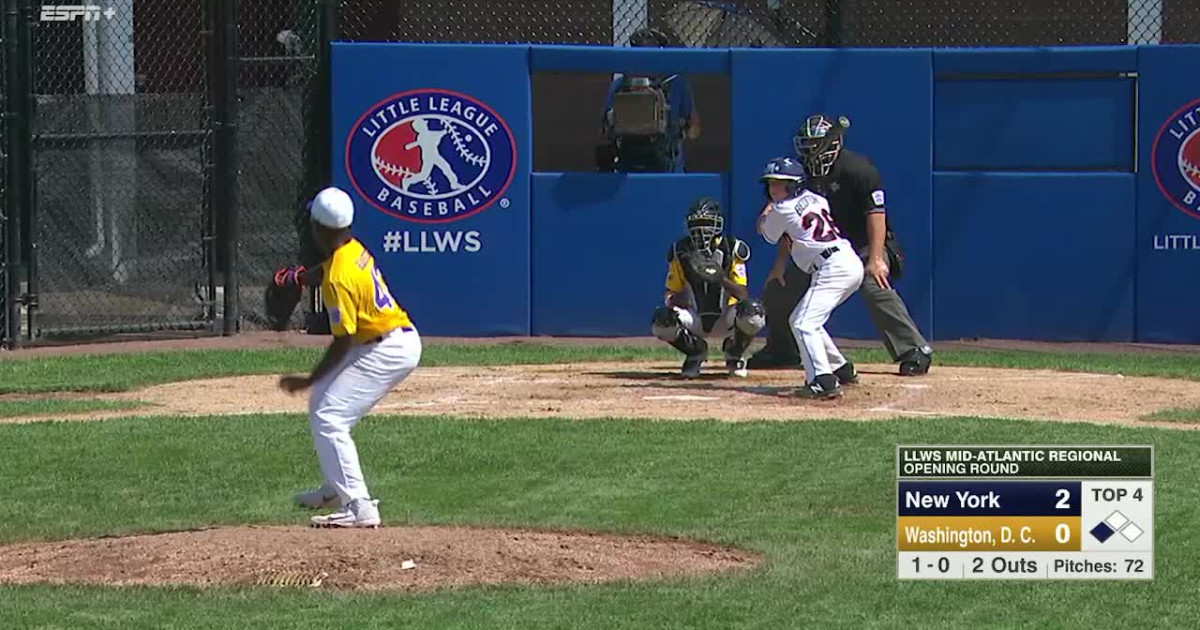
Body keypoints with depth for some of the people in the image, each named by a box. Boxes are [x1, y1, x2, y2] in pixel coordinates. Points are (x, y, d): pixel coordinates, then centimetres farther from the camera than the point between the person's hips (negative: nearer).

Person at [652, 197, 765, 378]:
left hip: (726, 321, -1)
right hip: (695, 321, 2)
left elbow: (743, 295, -16)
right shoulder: (680, 252, -3)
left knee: (752, 312, -34)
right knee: (661, 321, -29)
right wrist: (673, 300, -27)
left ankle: (734, 355, 0)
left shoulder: (732, 250, -9)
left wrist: (722, 279, -35)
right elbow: (670, 295, -2)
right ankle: (696, 352, 6)